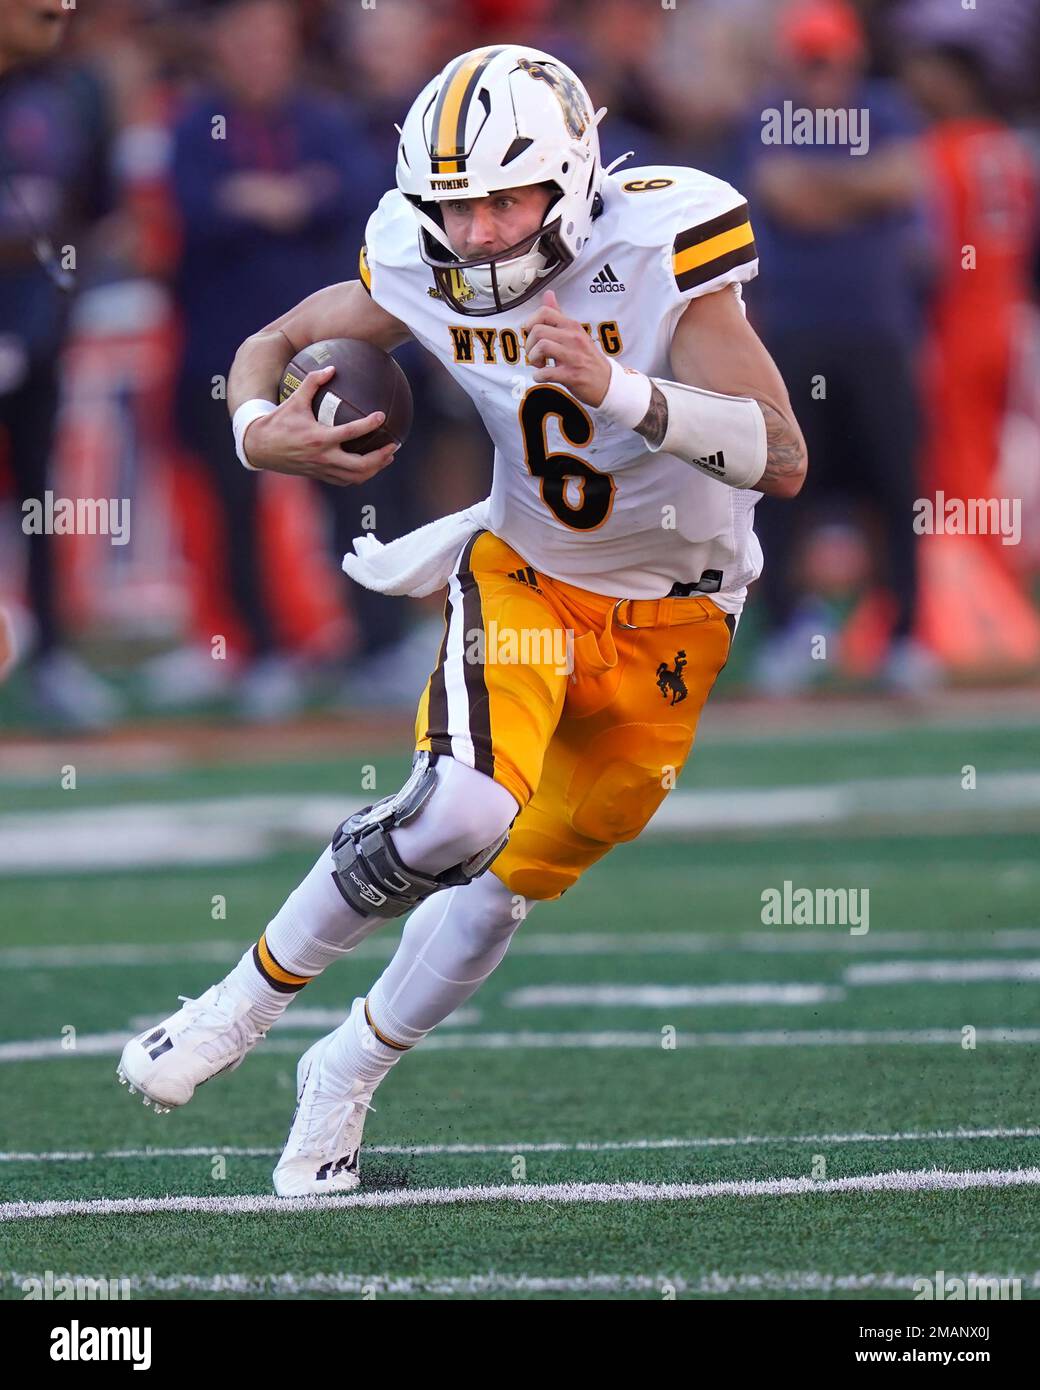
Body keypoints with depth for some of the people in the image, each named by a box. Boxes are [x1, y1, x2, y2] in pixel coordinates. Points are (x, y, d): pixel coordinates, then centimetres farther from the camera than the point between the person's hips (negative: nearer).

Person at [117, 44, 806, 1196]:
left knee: (514, 881, 3)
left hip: (664, 621, -1)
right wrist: (262, 432, -20)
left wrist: (619, 389, -45)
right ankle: (246, 1002, -8)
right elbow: (272, 345, 4)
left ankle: (347, 1073, 27)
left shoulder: (658, 258, -26)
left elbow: (782, 460, -32)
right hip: (522, 572, 1)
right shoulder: (424, 273, -15)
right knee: (464, 811, -26)